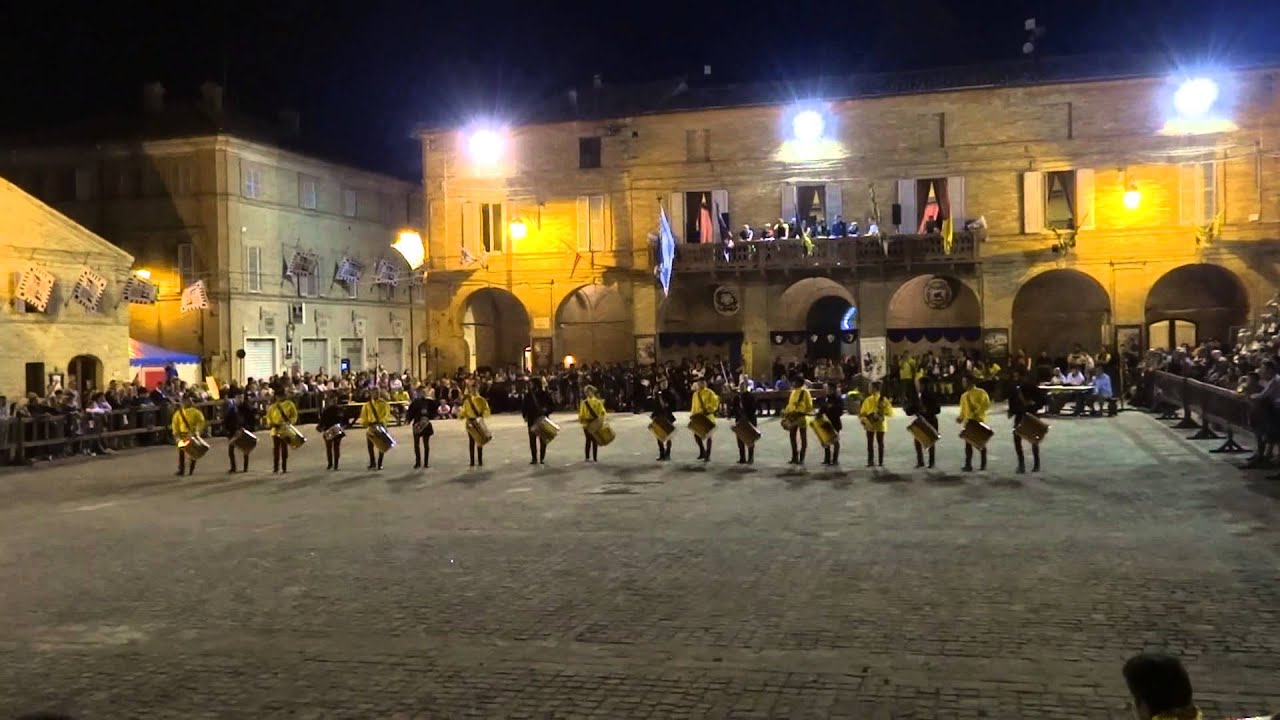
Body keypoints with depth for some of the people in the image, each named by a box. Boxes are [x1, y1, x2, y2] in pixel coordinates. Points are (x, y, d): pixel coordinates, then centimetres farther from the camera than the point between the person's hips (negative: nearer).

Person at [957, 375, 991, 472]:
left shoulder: (980, 392, -5)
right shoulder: (964, 396, 13)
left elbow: (987, 405, -15)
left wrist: (977, 412, -26)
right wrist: (961, 418, -1)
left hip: (979, 420, -5)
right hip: (969, 421, 5)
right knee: (968, 443, -2)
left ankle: (983, 464, 15)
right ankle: (968, 465, -2)